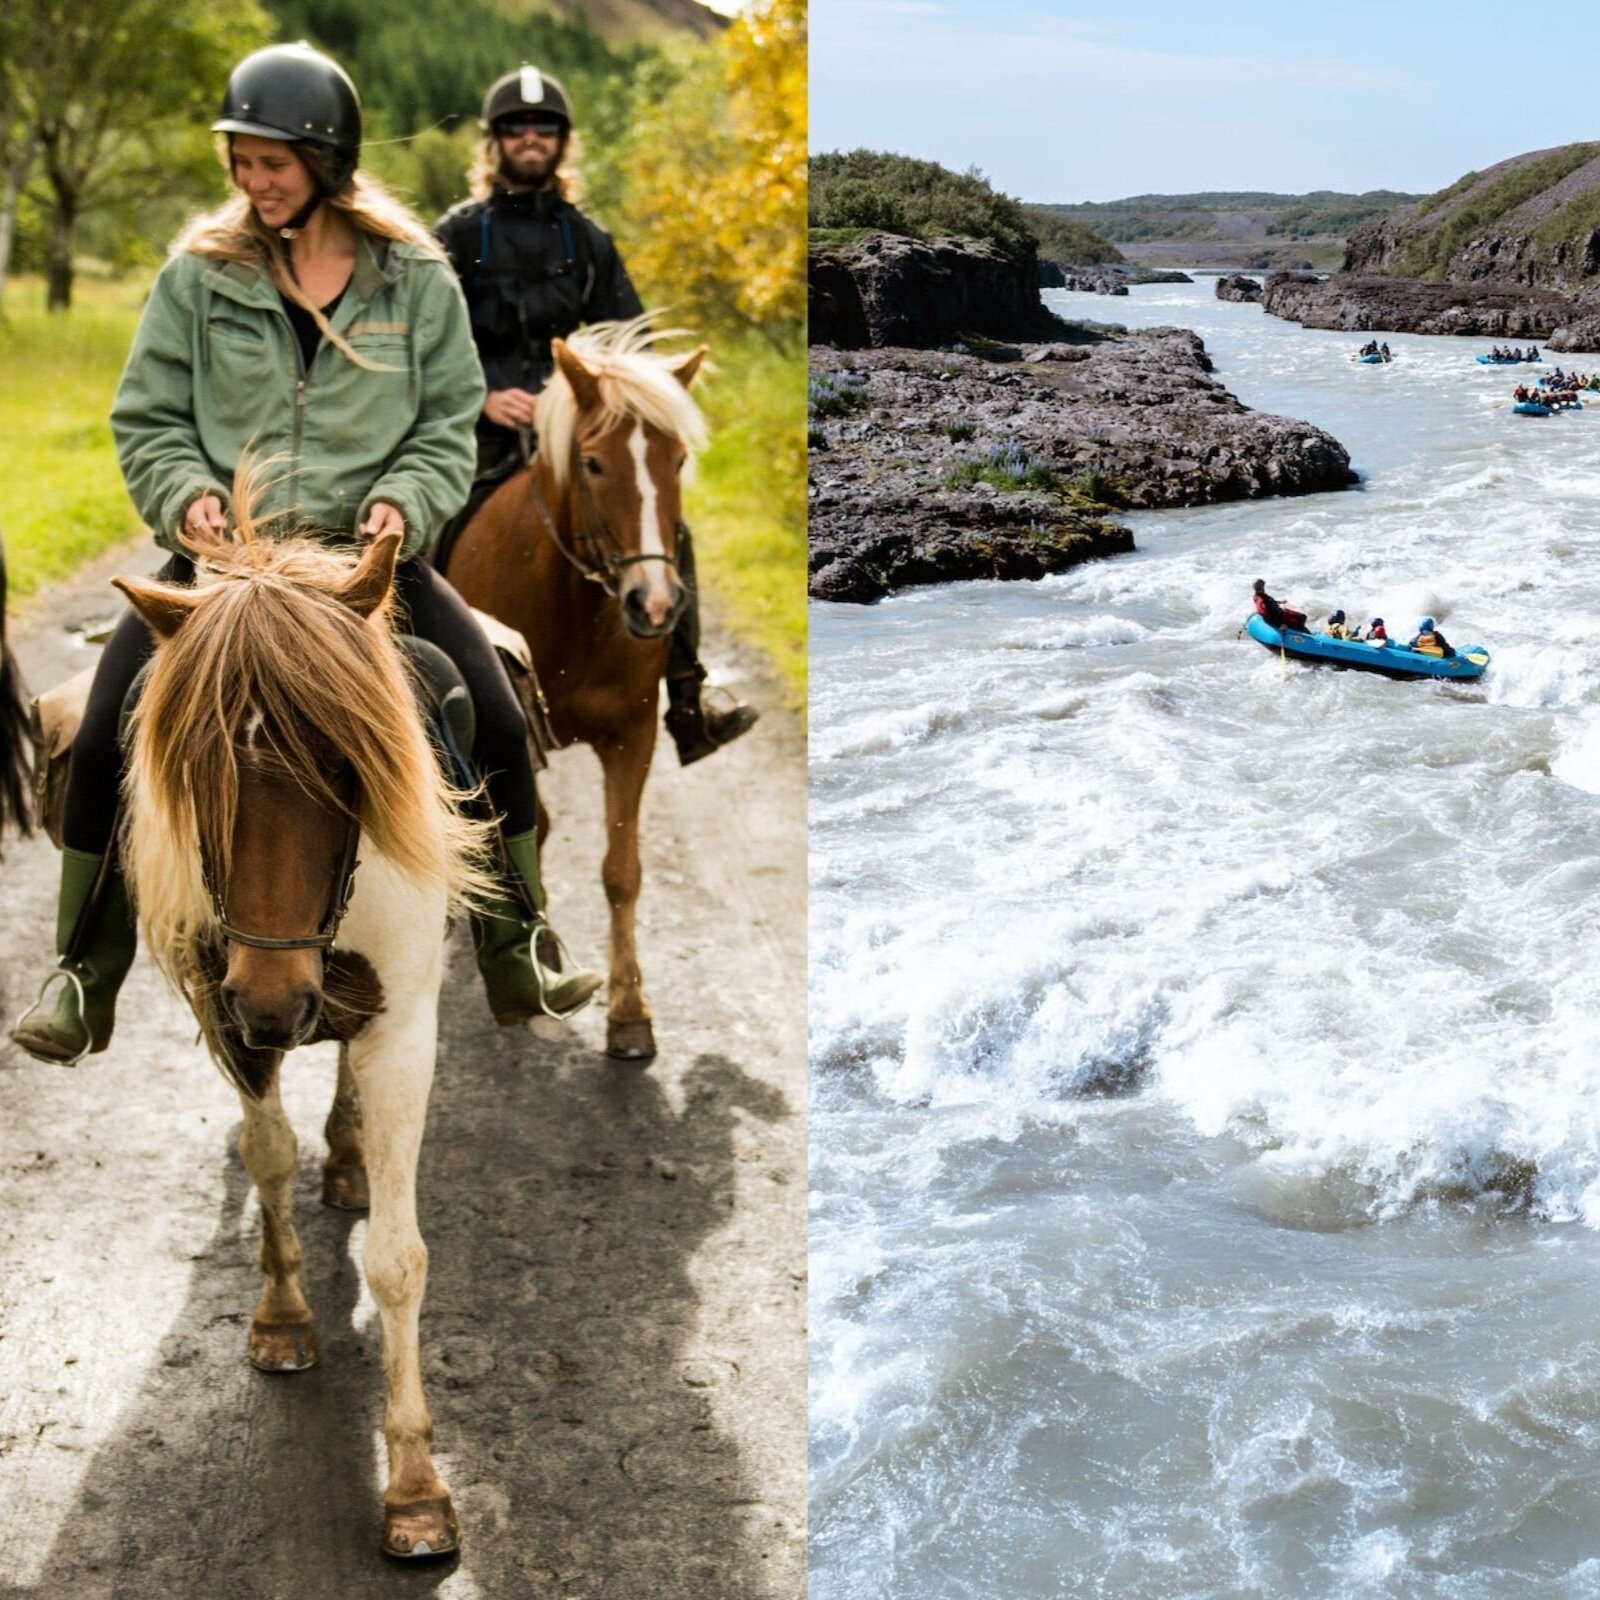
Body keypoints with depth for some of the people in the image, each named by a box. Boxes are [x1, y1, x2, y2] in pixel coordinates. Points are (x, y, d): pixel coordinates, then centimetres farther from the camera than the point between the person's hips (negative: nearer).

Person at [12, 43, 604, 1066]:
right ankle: (86, 980, 7)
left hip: (369, 553, 0)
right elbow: (147, 419, 5)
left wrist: (405, 499, -12)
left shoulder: (417, 278, 2)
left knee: (499, 725, -10)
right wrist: (186, 491, -13)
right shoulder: (200, 274, 1)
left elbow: (449, 421, 5)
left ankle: (515, 960, 9)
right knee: (102, 742, -11)